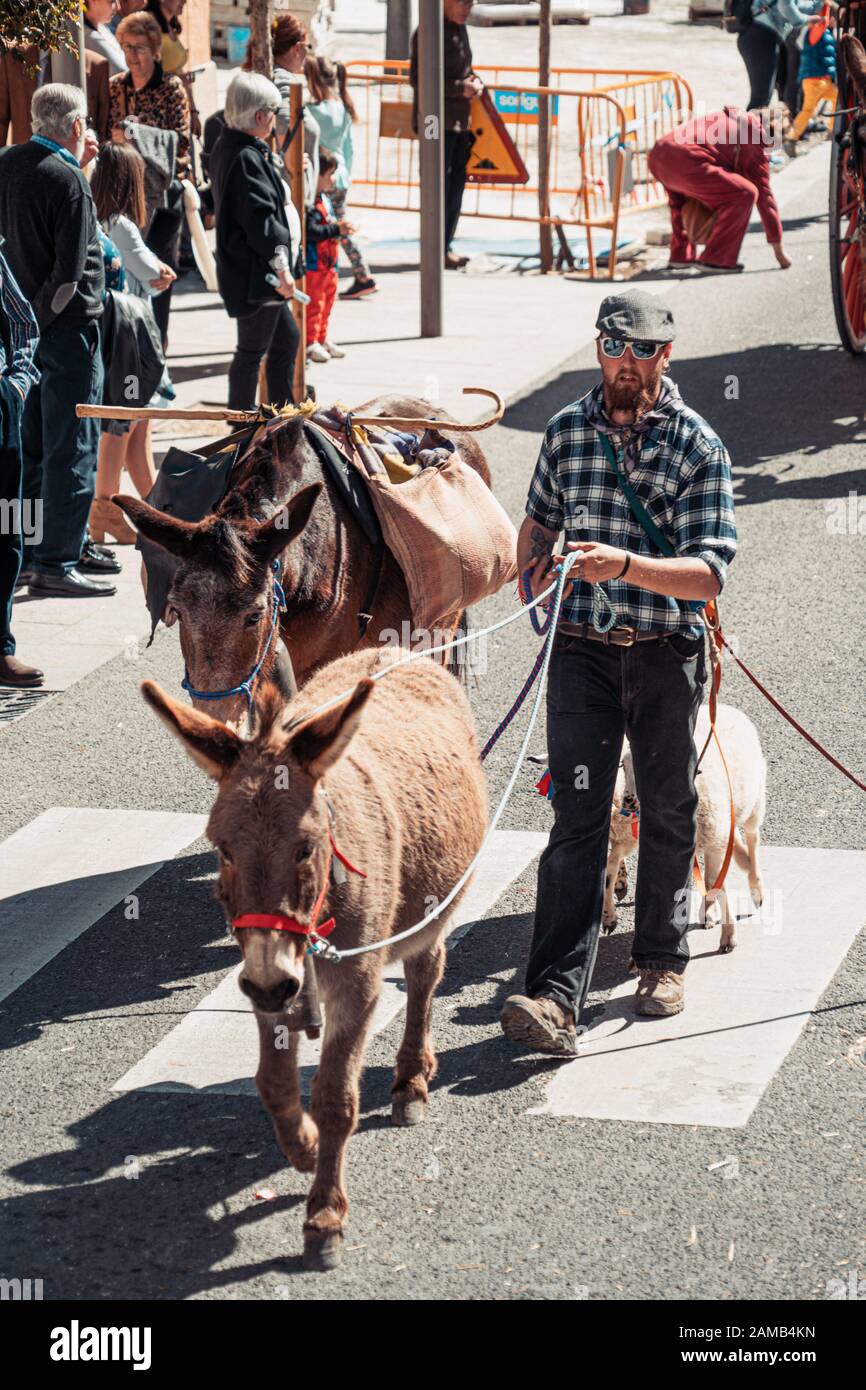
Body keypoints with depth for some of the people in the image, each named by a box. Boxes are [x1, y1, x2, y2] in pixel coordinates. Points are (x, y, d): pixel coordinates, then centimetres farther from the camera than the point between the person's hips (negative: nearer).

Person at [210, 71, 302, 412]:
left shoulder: (226, 147, 10)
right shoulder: (246, 159, -22)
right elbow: (260, 218, -24)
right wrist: (281, 267, -22)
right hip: (254, 272, -11)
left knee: (287, 338, 21)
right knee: (253, 349, -1)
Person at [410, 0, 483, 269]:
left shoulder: (459, 28, 13)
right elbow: (418, 79, -16)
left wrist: (474, 81, 2)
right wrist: (460, 89, -19)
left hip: (461, 120, 9)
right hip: (438, 120, -9)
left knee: (456, 182, 10)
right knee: (440, 182, -6)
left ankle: (446, 246, 17)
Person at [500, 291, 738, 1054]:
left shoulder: (699, 446, -6)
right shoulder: (567, 430, 5)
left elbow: (710, 573, -15)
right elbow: (539, 519, 22)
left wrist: (625, 565, -29)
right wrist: (535, 564, 2)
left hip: (667, 654, -1)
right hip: (582, 649, 1)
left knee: (668, 811, 14)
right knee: (578, 818, -7)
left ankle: (663, 958, 34)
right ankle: (556, 996, -14)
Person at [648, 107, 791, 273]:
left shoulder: (726, 118, 32)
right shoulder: (756, 138, 9)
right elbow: (764, 194, 9)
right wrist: (777, 246, 14)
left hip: (657, 154, 9)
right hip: (684, 163, -9)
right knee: (745, 194, -3)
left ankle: (680, 255, 37)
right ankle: (716, 259, 0)